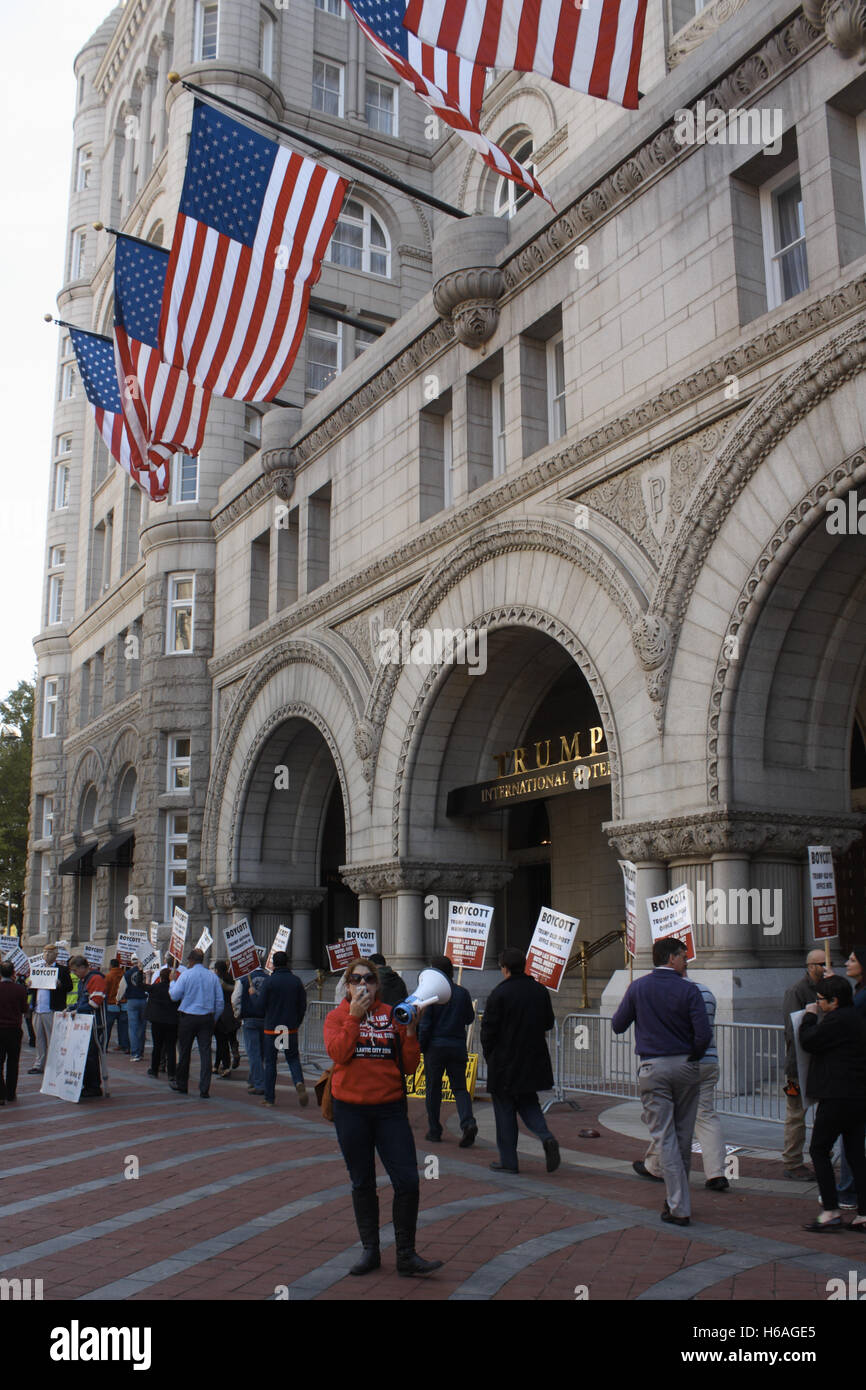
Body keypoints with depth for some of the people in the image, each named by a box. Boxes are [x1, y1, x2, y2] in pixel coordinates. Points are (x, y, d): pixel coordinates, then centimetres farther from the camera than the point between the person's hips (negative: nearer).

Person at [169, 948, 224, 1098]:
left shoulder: (185, 975, -7)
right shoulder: (212, 976, 4)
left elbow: (174, 996, -6)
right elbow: (219, 1001, 5)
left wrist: (174, 981, 10)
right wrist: (214, 1019, 15)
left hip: (187, 1018, -2)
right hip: (207, 1018, 2)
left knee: (184, 1052, 12)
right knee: (205, 1052, 2)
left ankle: (181, 1085, 24)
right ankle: (204, 1090, -1)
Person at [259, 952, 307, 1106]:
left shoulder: (269, 981, -9)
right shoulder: (296, 981, 2)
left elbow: (262, 1004, -7)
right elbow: (303, 1005, 4)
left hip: (271, 1028, -2)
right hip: (291, 1028, 2)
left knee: (270, 1062, 7)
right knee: (293, 1058, 13)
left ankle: (269, 1098, 8)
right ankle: (299, 1082, -15)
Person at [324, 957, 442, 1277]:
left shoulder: (393, 1015, 5)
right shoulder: (337, 1016, 3)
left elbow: (409, 1065, 3)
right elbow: (338, 1053, -16)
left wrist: (411, 1031, -10)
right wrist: (355, 1016, -17)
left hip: (390, 1108, 1)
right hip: (351, 1110, 0)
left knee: (408, 1181, -5)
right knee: (362, 1184, 10)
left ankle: (406, 1256, 7)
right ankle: (370, 1250, 26)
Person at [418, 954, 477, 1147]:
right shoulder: (462, 993, 1)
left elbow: (424, 1024, -10)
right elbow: (470, 1018, 10)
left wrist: (421, 1046, 1)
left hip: (435, 1046, -2)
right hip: (458, 1046, 3)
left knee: (433, 1088, 11)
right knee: (459, 1087, 9)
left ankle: (434, 1131, 16)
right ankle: (468, 1122, -14)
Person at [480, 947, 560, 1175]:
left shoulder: (499, 994, -15)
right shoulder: (540, 991, 2)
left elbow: (488, 1030, -12)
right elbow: (549, 1023, 11)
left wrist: (489, 1055, 4)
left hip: (505, 1063, -5)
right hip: (534, 1061, 5)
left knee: (505, 1111, 6)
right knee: (528, 1103, 19)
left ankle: (508, 1161, 10)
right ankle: (546, 1138, -4)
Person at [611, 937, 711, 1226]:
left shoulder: (637, 988, -2)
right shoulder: (688, 989, -7)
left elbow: (617, 1025, 6)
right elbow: (704, 1034, -13)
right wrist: (692, 1058, 5)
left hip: (652, 1069, 0)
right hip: (686, 1068, 0)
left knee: (665, 1137, 1)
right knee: (683, 1135, 14)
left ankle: (679, 1208, -3)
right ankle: (677, 1198, 26)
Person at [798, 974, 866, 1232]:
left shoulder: (838, 1020, -15)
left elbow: (809, 1042, -13)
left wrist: (810, 1016, 4)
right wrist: (832, 983, 28)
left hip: (838, 1096, -10)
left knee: (819, 1150, -2)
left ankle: (831, 1212, -4)